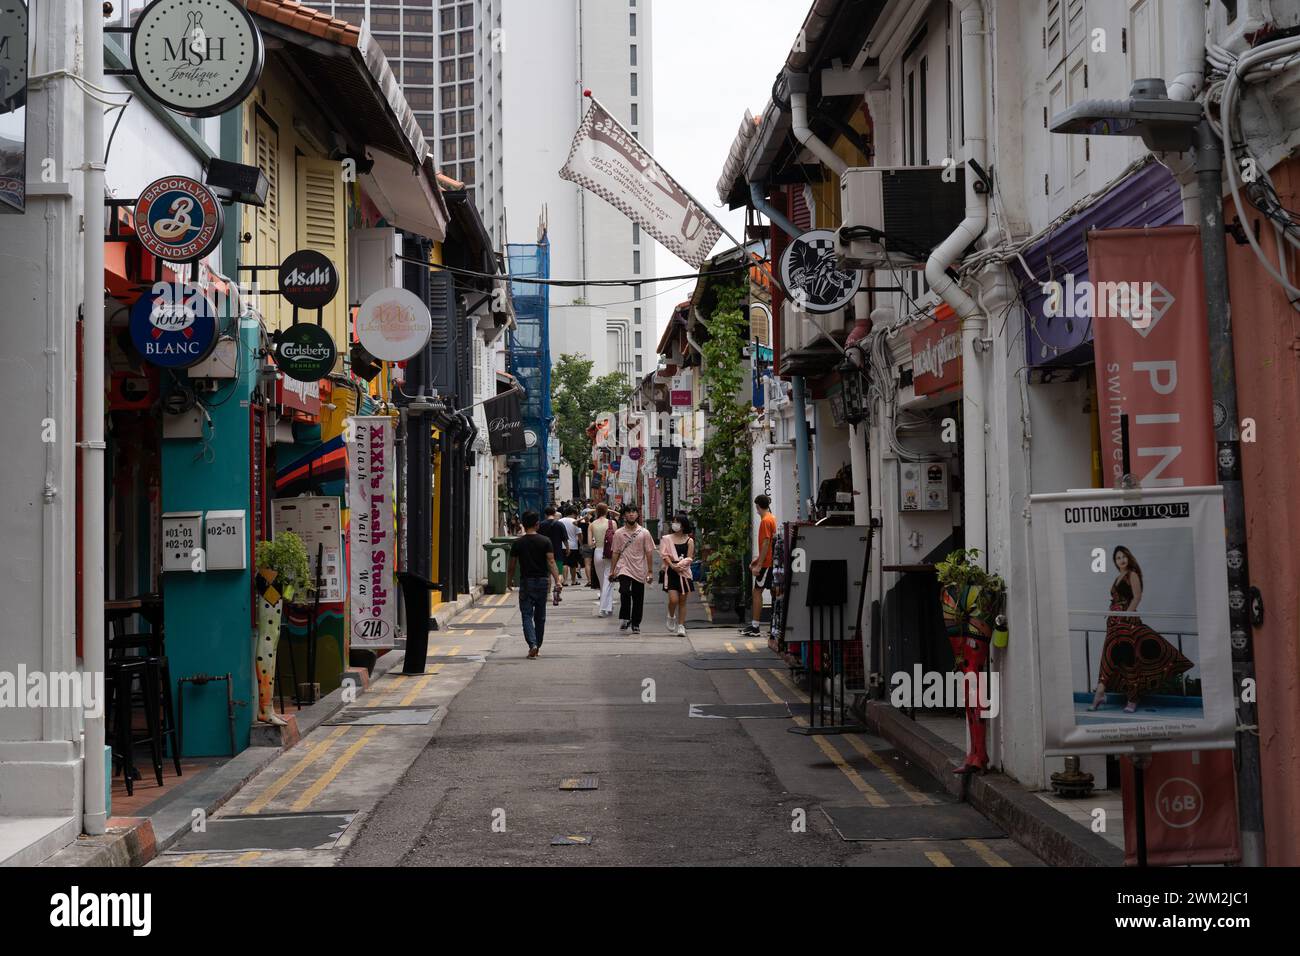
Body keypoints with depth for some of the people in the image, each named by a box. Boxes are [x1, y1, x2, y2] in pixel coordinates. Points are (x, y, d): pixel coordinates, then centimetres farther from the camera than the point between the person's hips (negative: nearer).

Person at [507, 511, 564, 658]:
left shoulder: (517, 543, -4)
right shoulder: (545, 541, -3)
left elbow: (511, 566, 0)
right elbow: (551, 562, -11)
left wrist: (508, 581, 15)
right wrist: (557, 581, -15)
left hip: (526, 581, -2)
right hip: (542, 580, 2)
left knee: (527, 615, -2)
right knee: (540, 616, 14)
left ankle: (533, 644, -21)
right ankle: (538, 646, 23)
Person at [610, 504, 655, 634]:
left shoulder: (644, 533, 2)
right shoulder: (618, 533, 4)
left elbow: (649, 553, 3)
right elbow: (616, 553, 9)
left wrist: (650, 572, 0)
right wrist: (613, 570, 5)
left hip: (639, 570, 1)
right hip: (624, 569, -1)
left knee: (638, 598, 5)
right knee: (625, 591, -23)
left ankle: (636, 624, 18)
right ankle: (625, 619, -10)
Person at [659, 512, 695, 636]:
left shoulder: (689, 541, 8)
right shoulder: (667, 539, 7)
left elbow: (689, 558, 1)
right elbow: (664, 555, -2)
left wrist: (680, 565, -14)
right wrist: (672, 566, -16)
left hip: (684, 572, 1)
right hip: (671, 573, -1)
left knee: (682, 601, 2)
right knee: (673, 599, -13)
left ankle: (681, 626, 8)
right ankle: (671, 618, 15)